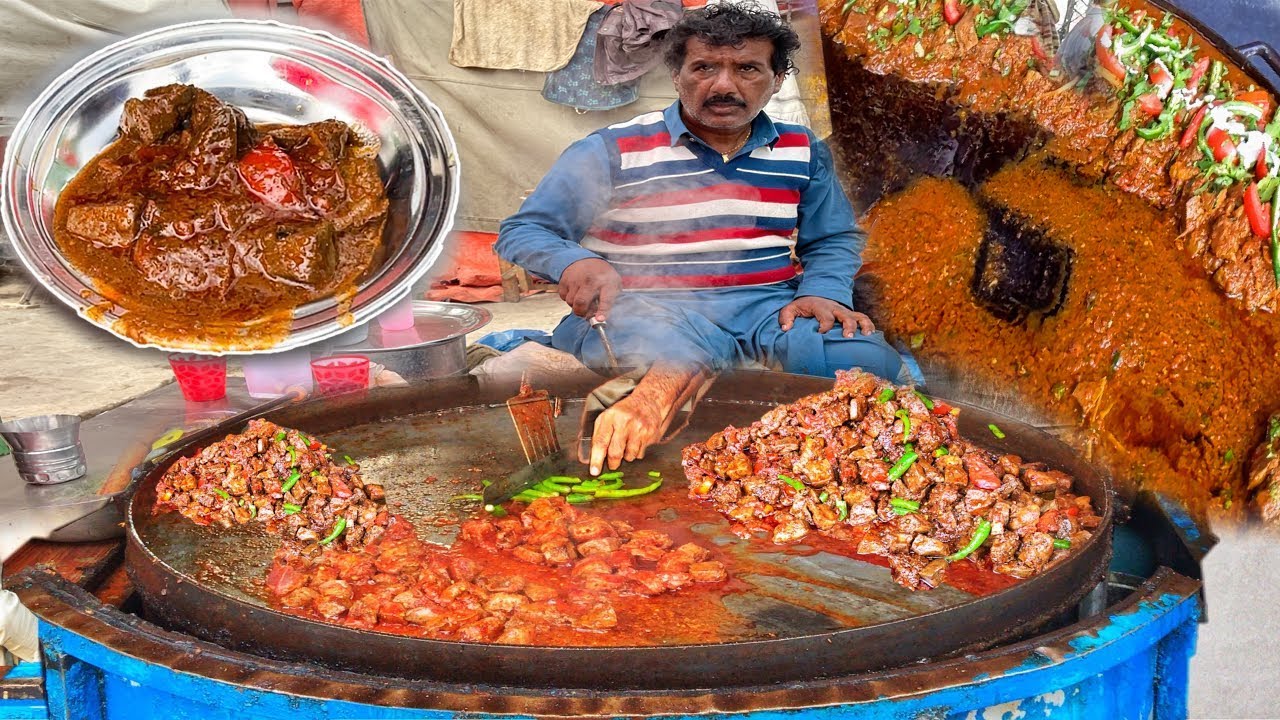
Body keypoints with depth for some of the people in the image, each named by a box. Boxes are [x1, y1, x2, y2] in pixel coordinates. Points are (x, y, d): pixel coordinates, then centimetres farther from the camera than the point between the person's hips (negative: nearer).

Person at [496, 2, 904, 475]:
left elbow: (834, 240, 23)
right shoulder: (611, 151, 1)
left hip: (764, 305, 5)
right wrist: (574, 262, -23)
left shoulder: (801, 153, 13)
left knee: (866, 362, -25)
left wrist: (824, 293, -1)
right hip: (643, 307, -5)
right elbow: (521, 232, 1)